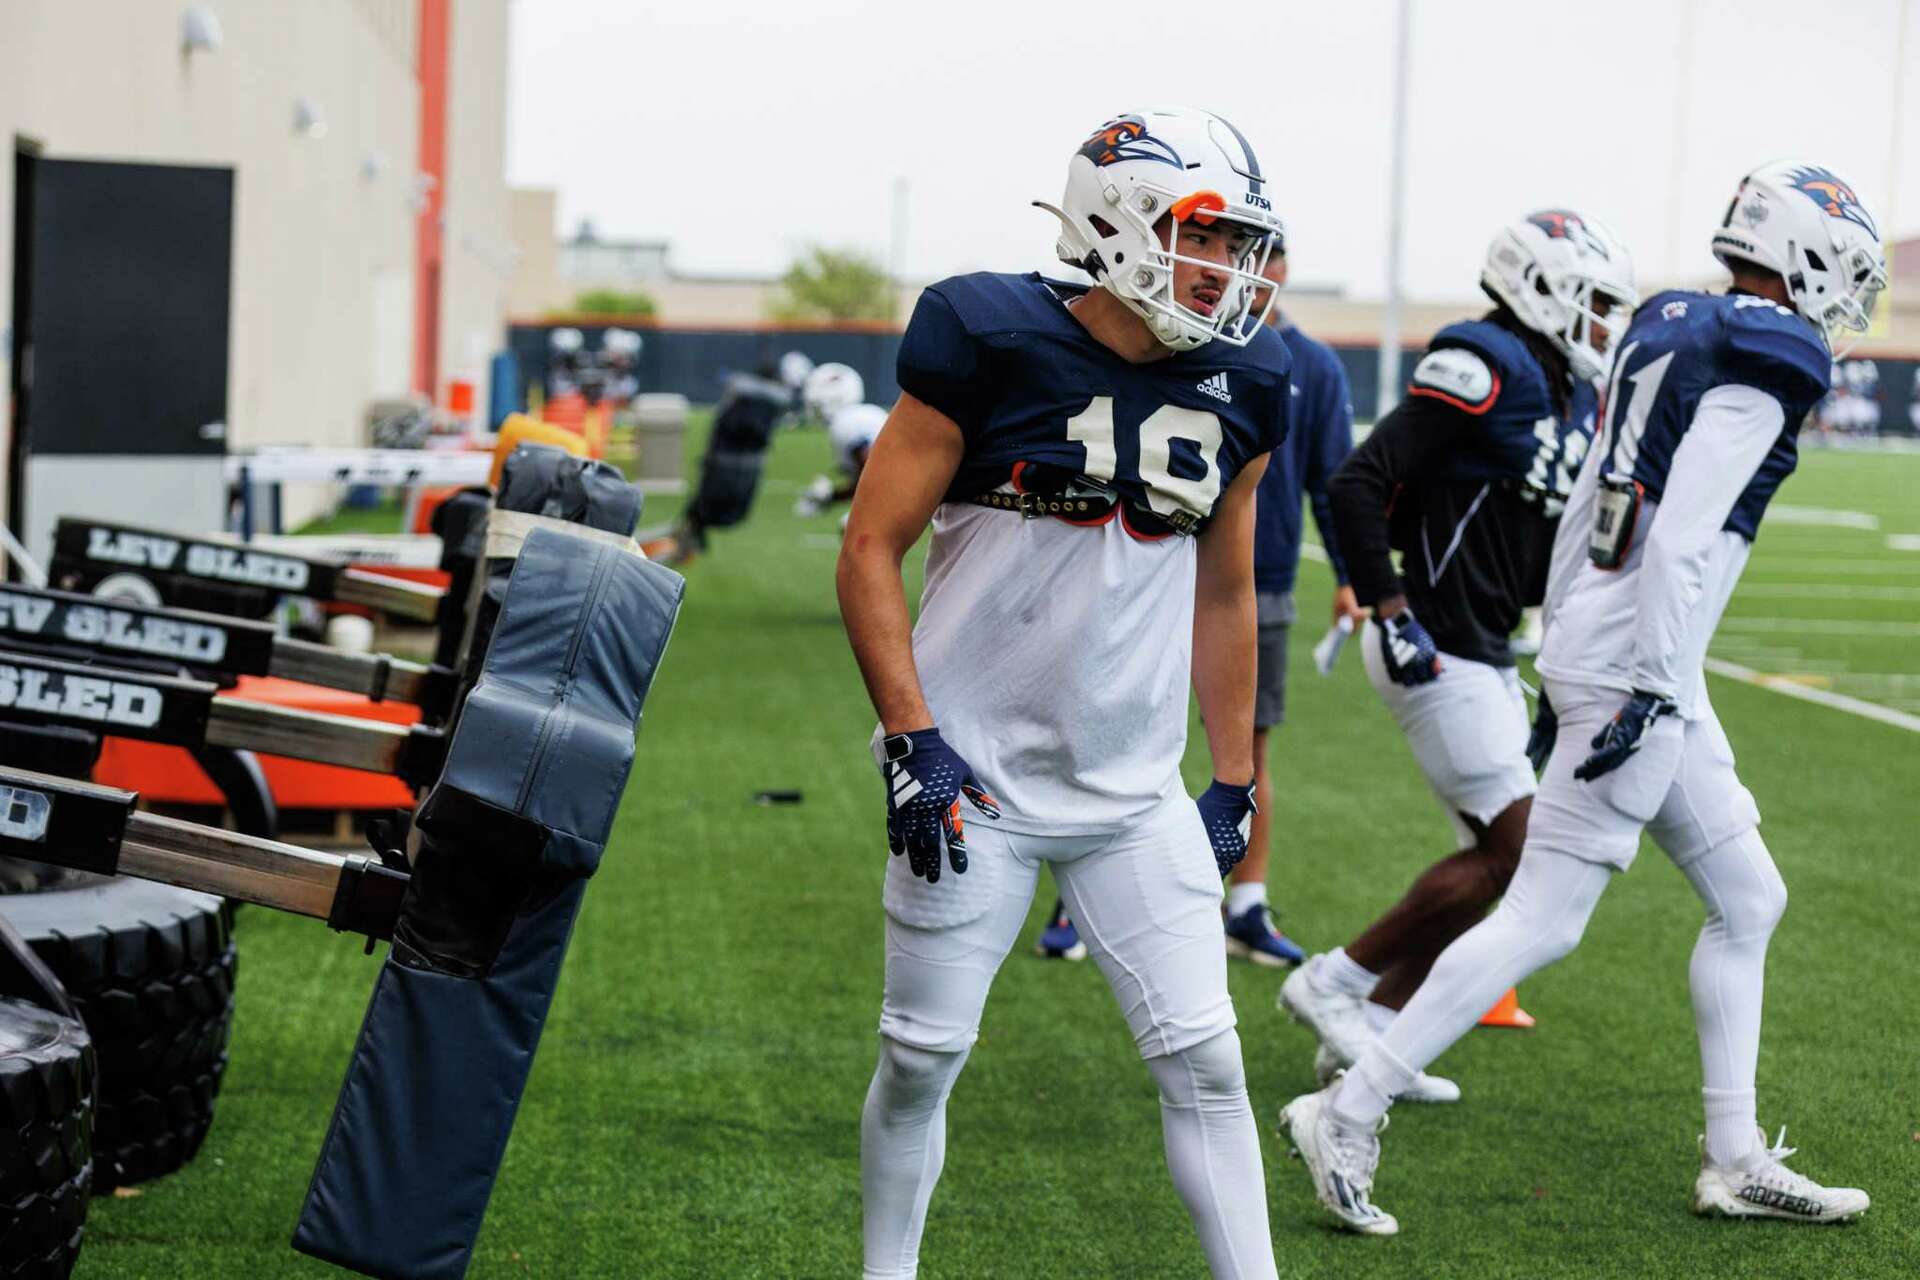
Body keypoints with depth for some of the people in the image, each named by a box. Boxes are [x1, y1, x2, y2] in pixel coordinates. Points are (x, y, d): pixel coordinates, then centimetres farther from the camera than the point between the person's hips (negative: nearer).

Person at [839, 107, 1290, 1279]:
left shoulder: (1239, 389, 2)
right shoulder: (992, 345, -12)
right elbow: (872, 548, -9)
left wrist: (1236, 779, 14)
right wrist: (913, 742, -15)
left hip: (1137, 793, 4)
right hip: (976, 782, -3)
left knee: (1206, 1060, 0)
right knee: (924, 1058, 6)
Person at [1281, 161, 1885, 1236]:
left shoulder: (1669, 336, 14)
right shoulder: (1759, 364, -13)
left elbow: (1584, 519, 17)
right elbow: (1682, 541, -21)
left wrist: (1567, 667, 22)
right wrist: (1653, 691, -22)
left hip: (1591, 651, 10)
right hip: (1634, 669, -10)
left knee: (1747, 900, 15)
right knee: (1543, 921, -6)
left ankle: (1736, 1159, 19)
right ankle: (1349, 1114, -3)